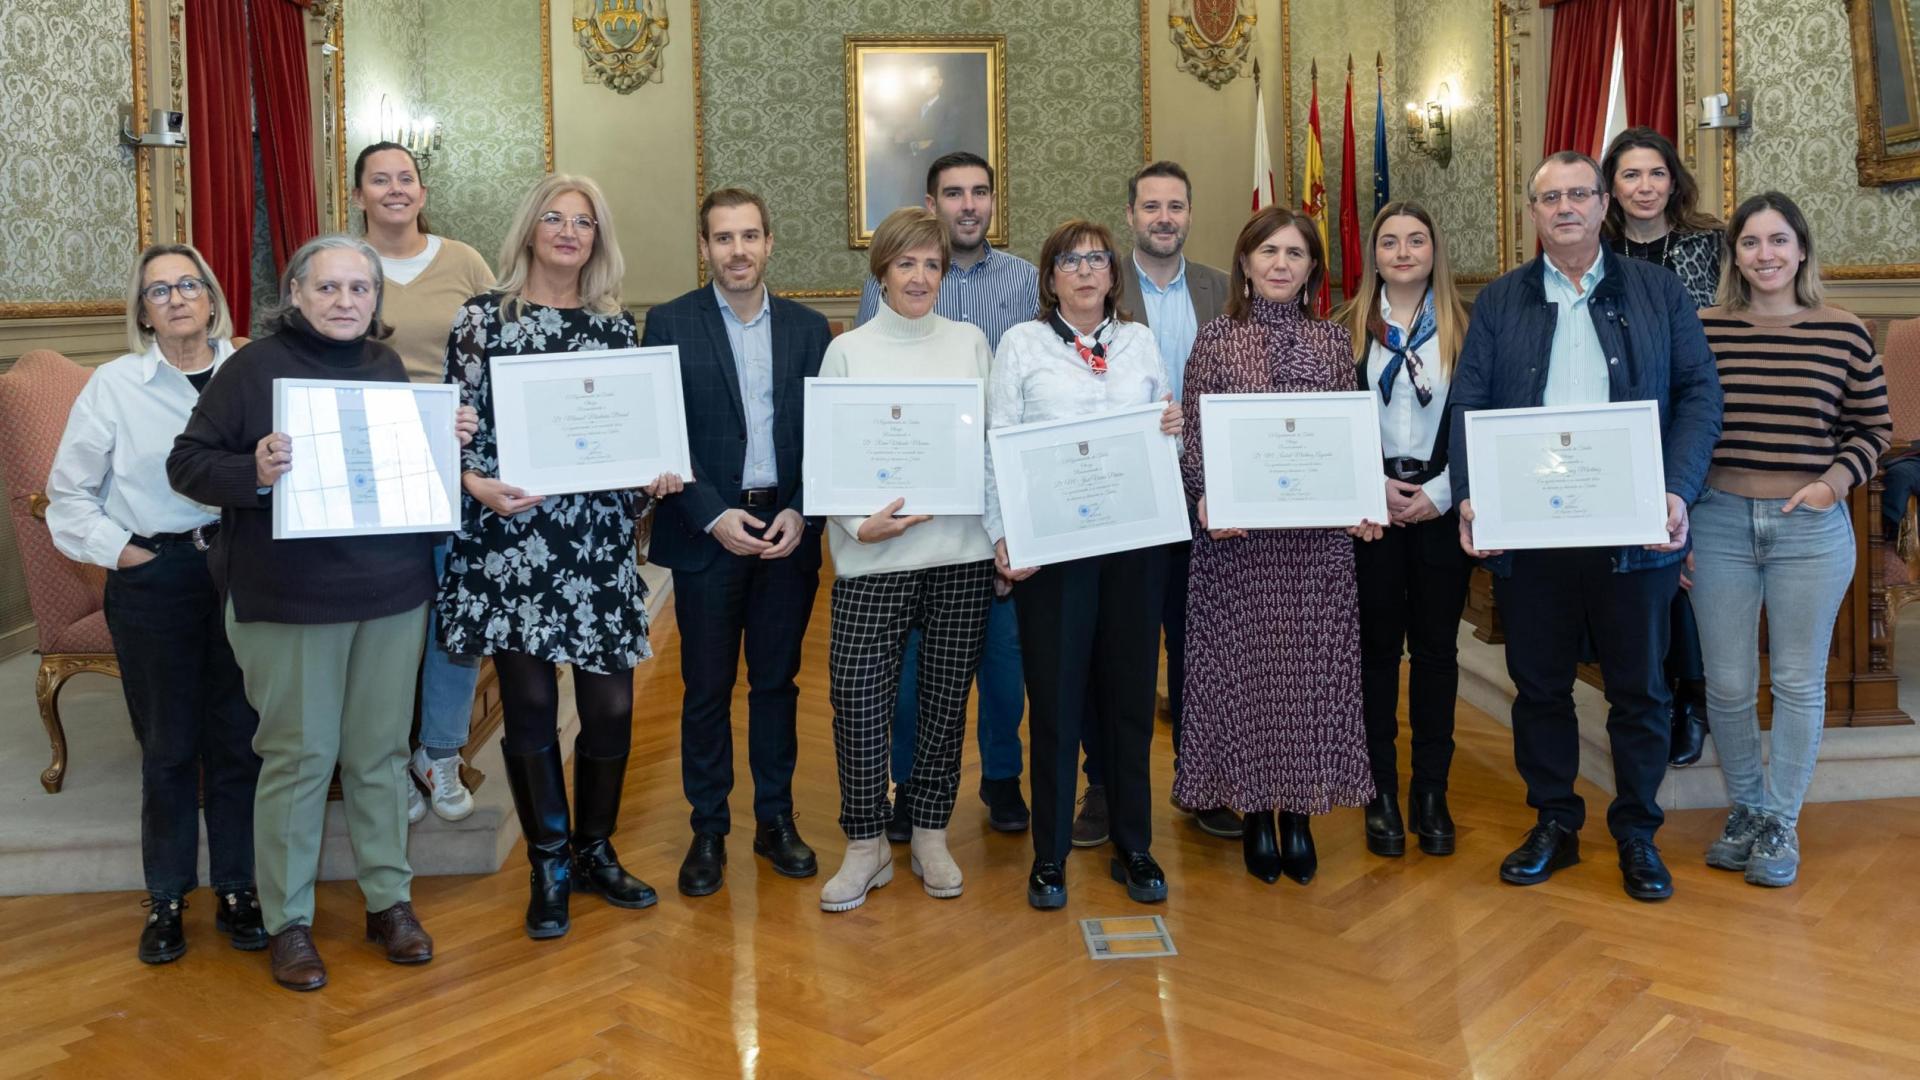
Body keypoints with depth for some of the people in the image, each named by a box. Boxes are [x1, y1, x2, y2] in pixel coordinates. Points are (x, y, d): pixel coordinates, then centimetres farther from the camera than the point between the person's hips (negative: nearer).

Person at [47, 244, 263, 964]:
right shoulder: (115, 385, 1)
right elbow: (69, 493, 8)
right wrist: (117, 550, -1)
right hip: (154, 579, 0)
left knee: (239, 736, 6)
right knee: (169, 744, 7)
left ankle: (237, 889, 20)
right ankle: (166, 897, 21)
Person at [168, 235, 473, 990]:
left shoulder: (387, 368, 12)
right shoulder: (254, 368, -4)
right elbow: (186, 463, -6)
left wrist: (448, 443, 2)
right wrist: (253, 473, -25)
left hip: (392, 591, 4)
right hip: (289, 600, -4)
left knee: (382, 750, 11)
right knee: (299, 755, 1)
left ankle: (389, 900, 24)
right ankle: (287, 921, 14)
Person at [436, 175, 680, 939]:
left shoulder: (619, 328, 11)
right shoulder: (483, 318, 3)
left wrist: (655, 480, -6)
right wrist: (476, 483, -17)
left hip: (599, 539, 3)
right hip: (511, 537, -2)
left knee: (611, 704, 4)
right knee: (530, 705, 3)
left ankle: (595, 850, 25)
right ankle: (549, 867, 19)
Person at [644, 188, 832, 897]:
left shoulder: (808, 328, 6)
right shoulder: (670, 324, -1)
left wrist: (801, 513, -8)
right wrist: (713, 516, -13)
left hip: (788, 532, 2)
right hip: (707, 532, -2)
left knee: (777, 680, 11)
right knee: (707, 688, 5)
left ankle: (775, 819, 23)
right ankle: (708, 831, 18)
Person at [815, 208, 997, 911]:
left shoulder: (970, 343, 9)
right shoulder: (847, 351, 4)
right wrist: (859, 524, -15)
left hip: (961, 551, 2)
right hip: (874, 557, -1)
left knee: (947, 697, 8)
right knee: (858, 698, -5)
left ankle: (931, 835, 24)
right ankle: (866, 846, 12)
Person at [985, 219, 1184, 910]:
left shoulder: (1140, 342, 14)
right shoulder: (1021, 343, 5)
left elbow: (1161, 431, 19)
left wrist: (1174, 429, -5)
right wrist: (1002, 534, -11)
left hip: (1135, 538, 3)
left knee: (1130, 691, 8)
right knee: (1055, 694, 1)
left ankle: (1132, 848, 21)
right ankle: (1050, 855, 14)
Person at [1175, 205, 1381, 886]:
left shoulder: (1333, 341, 8)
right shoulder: (1215, 339, 3)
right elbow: (1192, 439, 1)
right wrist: (1205, 500, -15)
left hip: (1319, 534, 2)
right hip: (1235, 536, -1)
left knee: (1312, 667, 4)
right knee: (1242, 667, 3)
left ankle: (1299, 811, 18)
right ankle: (1255, 813, 18)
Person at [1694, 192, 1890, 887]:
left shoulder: (1844, 333, -1)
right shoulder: (1701, 330, 0)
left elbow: (1874, 427, 8)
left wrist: (1838, 479, -10)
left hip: (1810, 528, 0)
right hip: (1719, 523, 1)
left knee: (1798, 682, 8)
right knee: (1727, 684, 7)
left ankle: (1780, 821, 22)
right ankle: (1744, 809, 28)